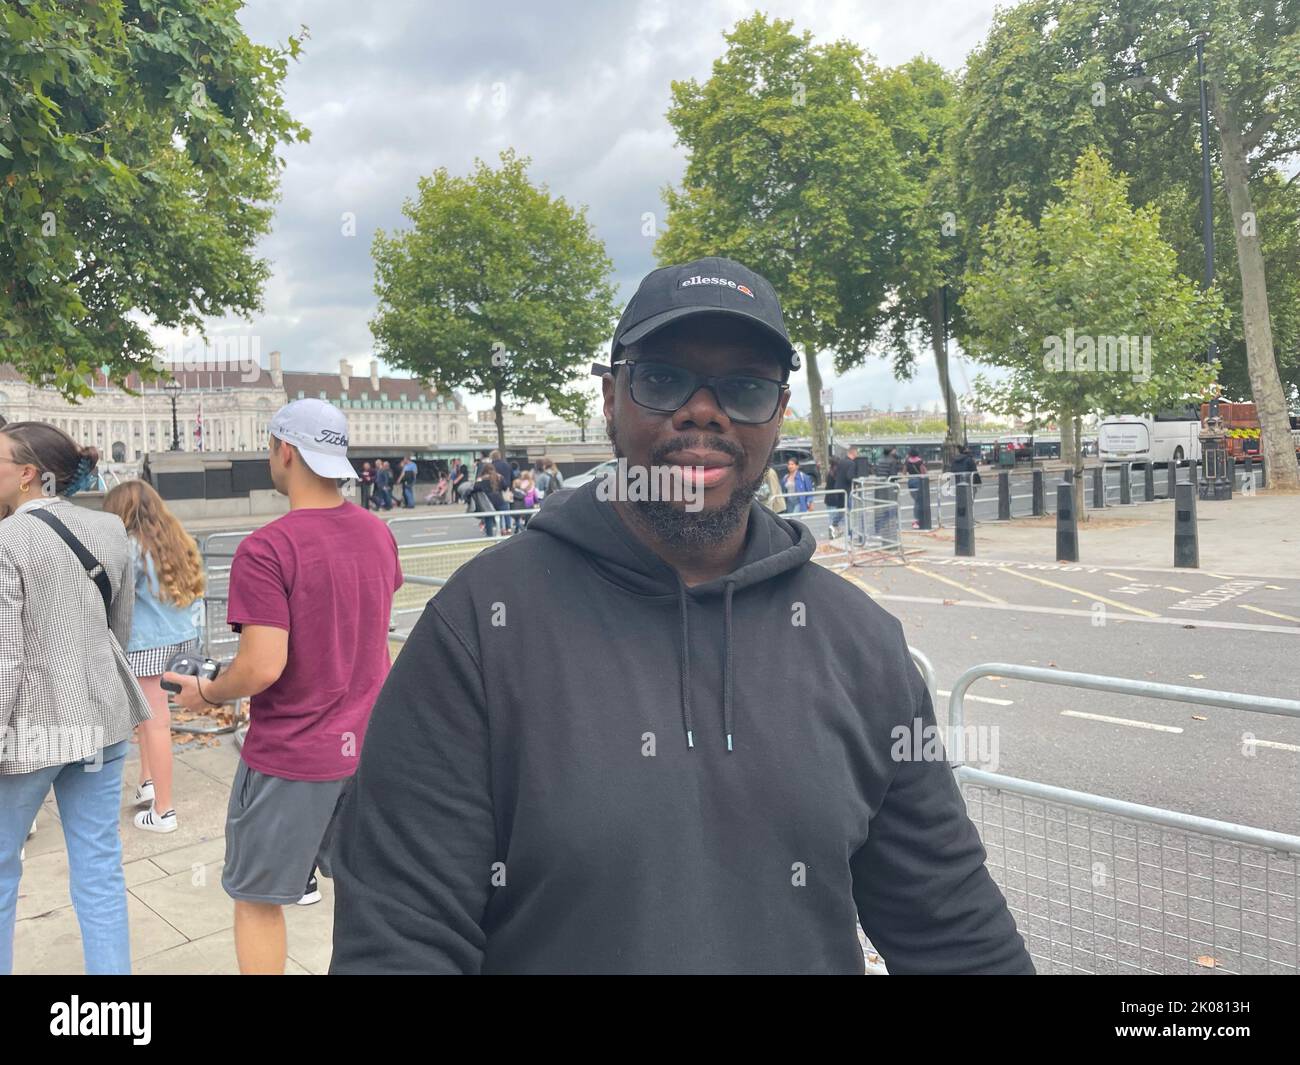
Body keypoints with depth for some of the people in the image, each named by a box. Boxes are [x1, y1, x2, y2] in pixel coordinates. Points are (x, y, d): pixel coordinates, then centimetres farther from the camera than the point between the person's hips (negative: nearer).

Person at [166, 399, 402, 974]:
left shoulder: (265, 549, -21)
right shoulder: (378, 533, -1)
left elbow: (262, 668, -24)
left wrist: (204, 694, -5)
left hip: (289, 757, -6)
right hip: (366, 749, 6)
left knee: (257, 898, 14)